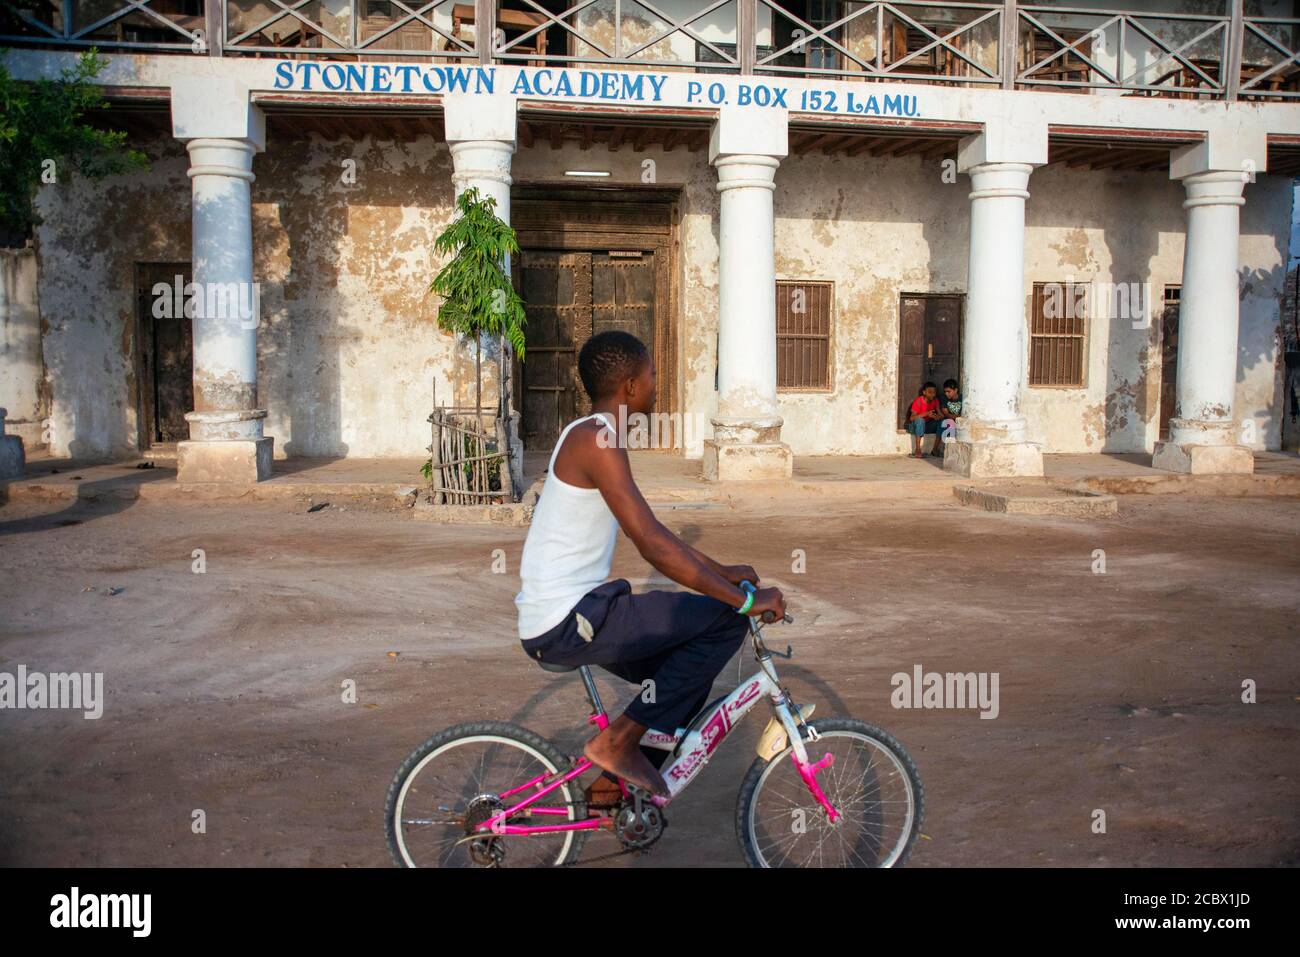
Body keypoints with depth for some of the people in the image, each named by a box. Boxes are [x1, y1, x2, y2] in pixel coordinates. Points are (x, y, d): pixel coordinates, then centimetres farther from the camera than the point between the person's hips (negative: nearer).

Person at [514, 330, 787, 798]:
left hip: (555, 619, 10)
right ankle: (618, 742, -5)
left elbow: (651, 535, 22)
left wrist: (720, 571, 21)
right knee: (726, 621, -11)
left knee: (687, 667, 21)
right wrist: (745, 599, -19)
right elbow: (655, 546, -24)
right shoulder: (597, 440, -17)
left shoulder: (589, 435, 15)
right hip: (567, 622, -10)